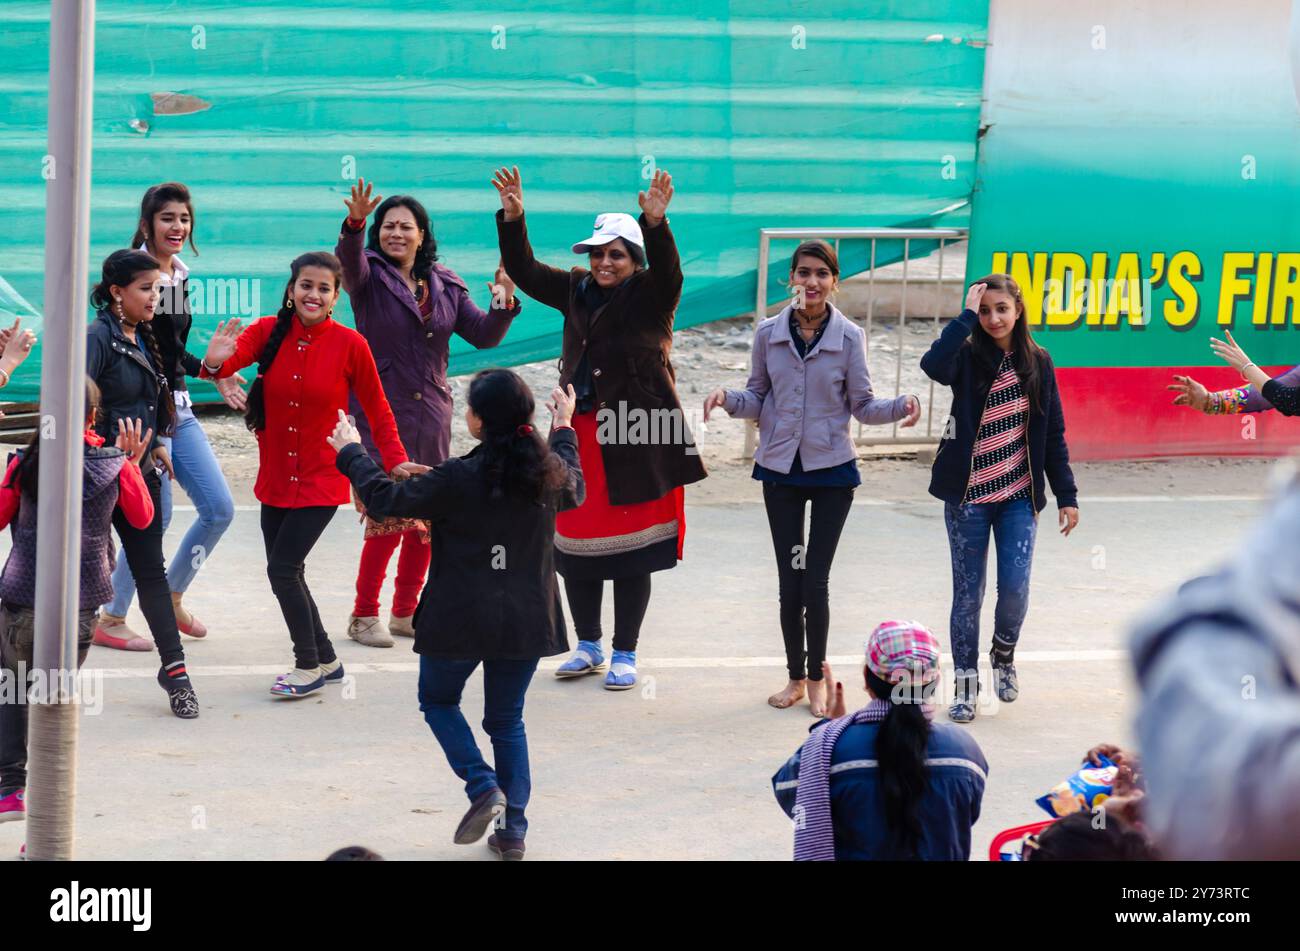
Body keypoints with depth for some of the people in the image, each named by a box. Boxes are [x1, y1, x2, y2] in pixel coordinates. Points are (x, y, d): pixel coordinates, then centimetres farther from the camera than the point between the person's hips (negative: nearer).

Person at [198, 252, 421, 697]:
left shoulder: (349, 344, -12)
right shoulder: (269, 332, -6)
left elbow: (377, 409, -2)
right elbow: (233, 357, -24)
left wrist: (395, 459, -11)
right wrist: (215, 363, -47)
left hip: (321, 480, -4)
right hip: (275, 478, 5)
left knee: (283, 568, -12)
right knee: (287, 574, 12)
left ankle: (309, 665, 6)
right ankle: (326, 661, 30)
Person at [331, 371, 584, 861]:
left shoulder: (458, 479, -19)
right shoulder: (549, 471, -4)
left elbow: (385, 499, -10)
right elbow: (574, 490, 21)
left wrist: (350, 452, 5)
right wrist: (564, 429, 35)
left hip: (461, 618, -4)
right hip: (526, 619, 4)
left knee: (438, 700, 20)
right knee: (507, 720, 17)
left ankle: (483, 786, 0)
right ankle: (513, 828, 12)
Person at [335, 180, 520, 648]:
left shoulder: (446, 285, 11)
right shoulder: (369, 275, -3)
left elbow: (482, 335, 11)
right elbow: (348, 261, -26)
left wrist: (504, 306, -9)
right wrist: (355, 223, -46)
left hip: (430, 416, 5)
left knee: (428, 520, 7)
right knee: (389, 517, -12)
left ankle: (405, 612, 22)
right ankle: (364, 616, 2)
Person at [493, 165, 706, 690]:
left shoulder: (652, 295, -3)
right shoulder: (576, 291, 10)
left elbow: (666, 269, -23)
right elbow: (524, 272, 5)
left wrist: (655, 223, -42)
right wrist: (513, 219, -10)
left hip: (637, 439, -5)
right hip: (581, 435, 5)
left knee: (631, 549, 2)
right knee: (577, 543, 8)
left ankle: (624, 655, 12)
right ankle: (588, 646, 23)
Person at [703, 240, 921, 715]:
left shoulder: (849, 336, -4)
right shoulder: (769, 333, 1)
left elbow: (862, 406, 0)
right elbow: (758, 399, 8)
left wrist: (899, 407, -18)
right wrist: (728, 399, -13)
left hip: (831, 468, -2)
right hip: (780, 467, 2)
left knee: (815, 582, -3)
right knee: (790, 581, 6)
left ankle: (816, 679, 12)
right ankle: (796, 677, 20)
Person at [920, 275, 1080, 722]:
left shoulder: (1038, 363, 3)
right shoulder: (969, 358, -5)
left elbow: (1053, 434, 8)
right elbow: (934, 365, -30)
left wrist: (1066, 495, 5)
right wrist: (967, 316, -23)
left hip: (1019, 496, 1)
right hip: (968, 496, -1)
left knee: (1015, 586, -9)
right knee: (968, 594, 3)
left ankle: (1004, 654, 22)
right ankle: (965, 685, 15)